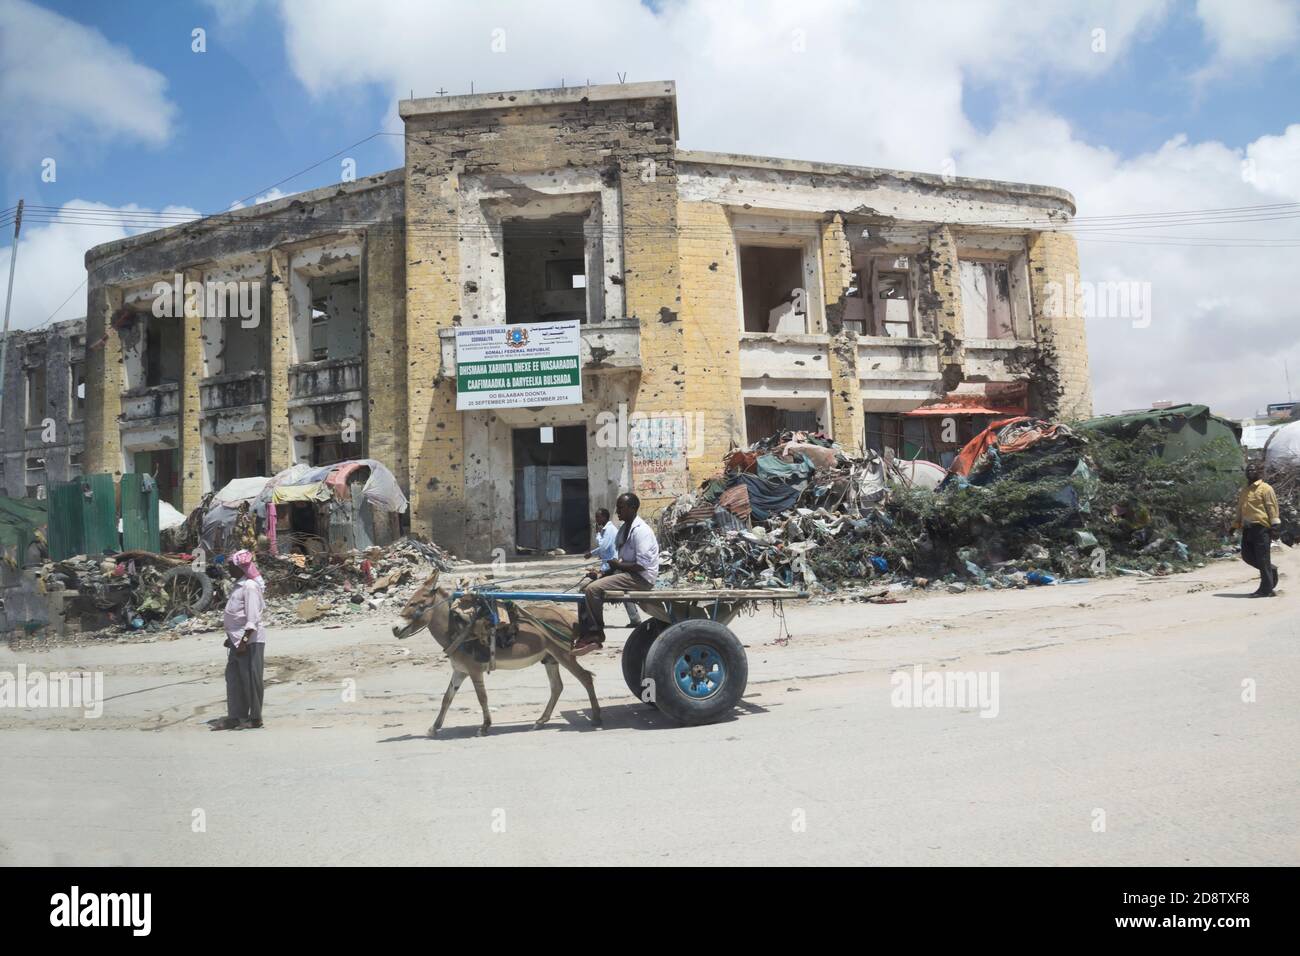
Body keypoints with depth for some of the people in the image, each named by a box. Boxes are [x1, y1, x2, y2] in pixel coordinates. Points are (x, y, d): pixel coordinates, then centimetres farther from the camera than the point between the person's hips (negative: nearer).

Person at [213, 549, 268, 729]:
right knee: (233, 677, 12)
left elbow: (253, 618, -20)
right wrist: (232, 638, 22)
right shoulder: (238, 585, 14)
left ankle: (254, 718, 7)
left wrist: (244, 641, -23)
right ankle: (234, 717, 18)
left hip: (250, 640, -10)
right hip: (238, 639, 10)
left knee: (250, 678, -2)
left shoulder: (249, 586, -16)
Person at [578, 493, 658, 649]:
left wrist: (618, 564, -14)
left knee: (593, 589, -21)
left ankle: (596, 633, -7)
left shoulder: (640, 531, -17)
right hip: (626, 572, 10)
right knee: (586, 587, 5)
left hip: (641, 578, -10)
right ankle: (588, 631, 3)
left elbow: (642, 565, -23)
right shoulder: (625, 528, 12)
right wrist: (603, 573, 2)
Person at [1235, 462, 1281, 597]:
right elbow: (1240, 508, 23)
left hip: (1261, 527, -7)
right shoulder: (1245, 490, 18)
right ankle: (1271, 570, 27)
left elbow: (1272, 506, -8)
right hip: (1248, 528, 7)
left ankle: (1266, 589, 1)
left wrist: (1275, 523, -13)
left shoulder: (1265, 488, -4)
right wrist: (1237, 523, 17)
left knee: (1262, 558, -5)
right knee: (1247, 555, 5)